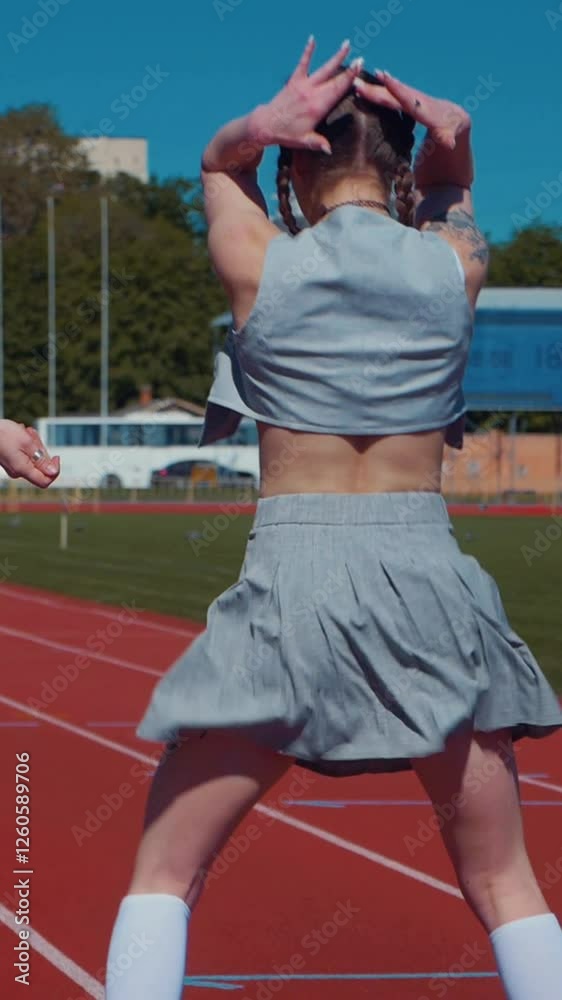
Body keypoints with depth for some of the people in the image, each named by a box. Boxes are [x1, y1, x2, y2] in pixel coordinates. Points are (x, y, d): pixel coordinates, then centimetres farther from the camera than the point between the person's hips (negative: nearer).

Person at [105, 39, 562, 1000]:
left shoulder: (258, 262, 0)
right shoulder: (456, 262, 4)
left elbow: (218, 164, 22)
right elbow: (443, 188, 29)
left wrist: (260, 127, 1)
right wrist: (449, 148, 6)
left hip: (289, 578, -2)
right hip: (430, 578, 2)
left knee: (163, 874, 7)